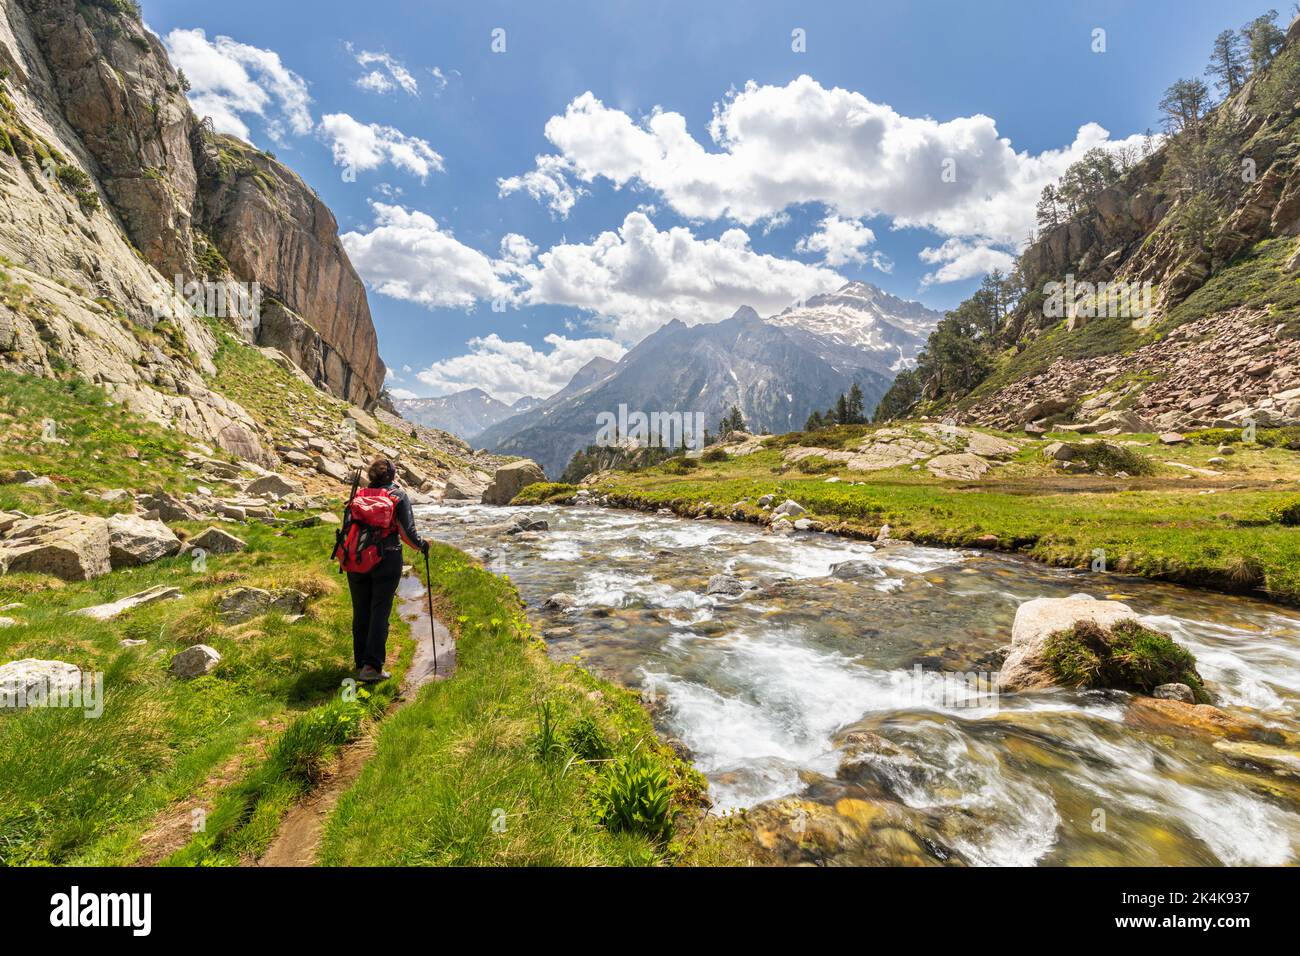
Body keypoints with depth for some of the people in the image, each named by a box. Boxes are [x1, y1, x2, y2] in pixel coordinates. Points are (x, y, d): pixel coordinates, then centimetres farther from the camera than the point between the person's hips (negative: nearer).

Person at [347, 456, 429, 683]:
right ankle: (372, 666, -3)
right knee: (380, 612, 1)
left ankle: (361, 663, 25)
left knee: (361, 613, 13)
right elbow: (408, 531, -10)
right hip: (387, 560, -4)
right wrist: (422, 545, 8)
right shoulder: (398, 496, -4)